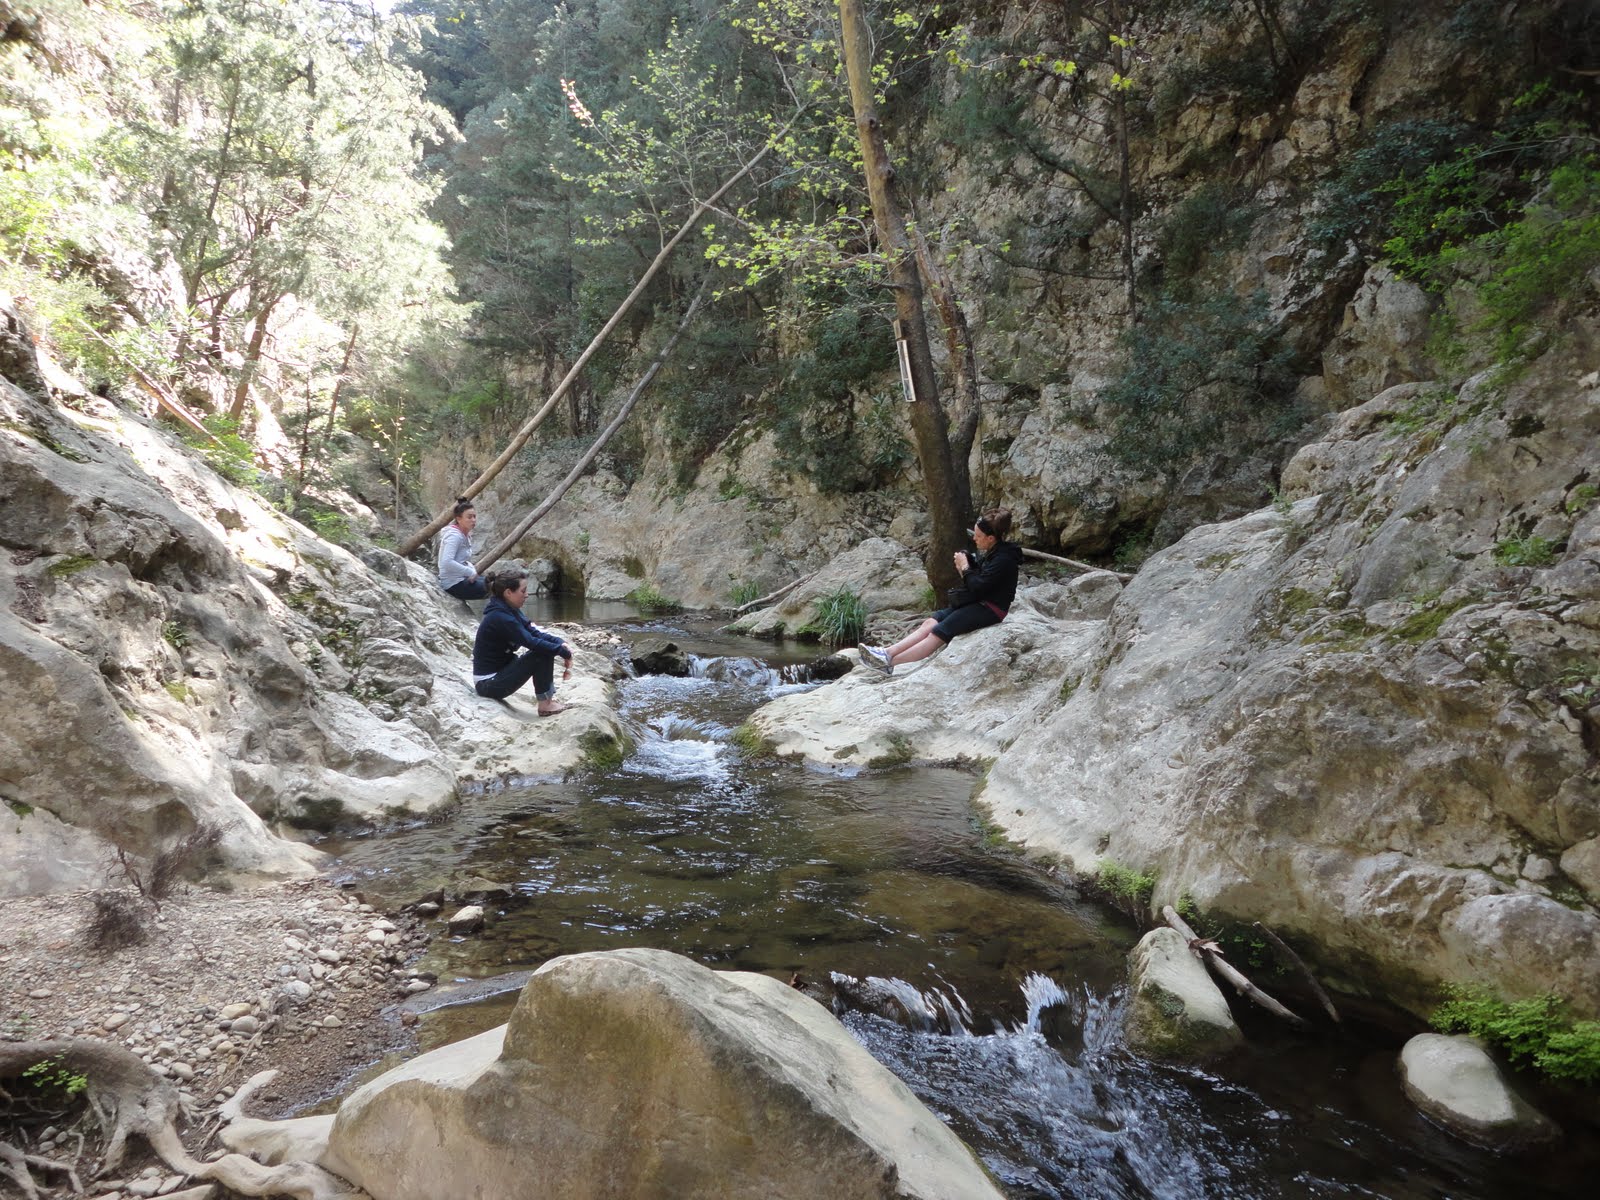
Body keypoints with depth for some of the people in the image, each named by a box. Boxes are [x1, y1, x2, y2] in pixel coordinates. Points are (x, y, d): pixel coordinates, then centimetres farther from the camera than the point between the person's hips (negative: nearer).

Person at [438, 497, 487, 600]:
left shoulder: (466, 534, 8)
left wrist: (472, 568, -1)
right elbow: (446, 562, -31)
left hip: (460, 578, 9)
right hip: (453, 584, -9)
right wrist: (471, 572, -23)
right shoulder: (454, 535, -19)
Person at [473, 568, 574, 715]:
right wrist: (564, 652, -18)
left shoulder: (510, 610, 5)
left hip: (501, 670, 9)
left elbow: (535, 633, 3)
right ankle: (545, 705, -6)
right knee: (542, 653, -17)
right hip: (489, 683, -9)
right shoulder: (500, 618, -24)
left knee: (547, 648, 4)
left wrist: (561, 644, -13)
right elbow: (532, 642, -27)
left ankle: (549, 698, 5)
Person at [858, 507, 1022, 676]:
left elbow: (978, 587, -24)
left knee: (939, 632, -18)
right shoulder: (990, 552, 11)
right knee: (930, 623, -8)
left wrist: (965, 567, -10)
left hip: (990, 609, -9)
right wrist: (966, 564, -2)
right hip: (978, 602, 9)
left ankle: (890, 662, -23)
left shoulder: (1004, 559, -20)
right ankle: (887, 652, -18)